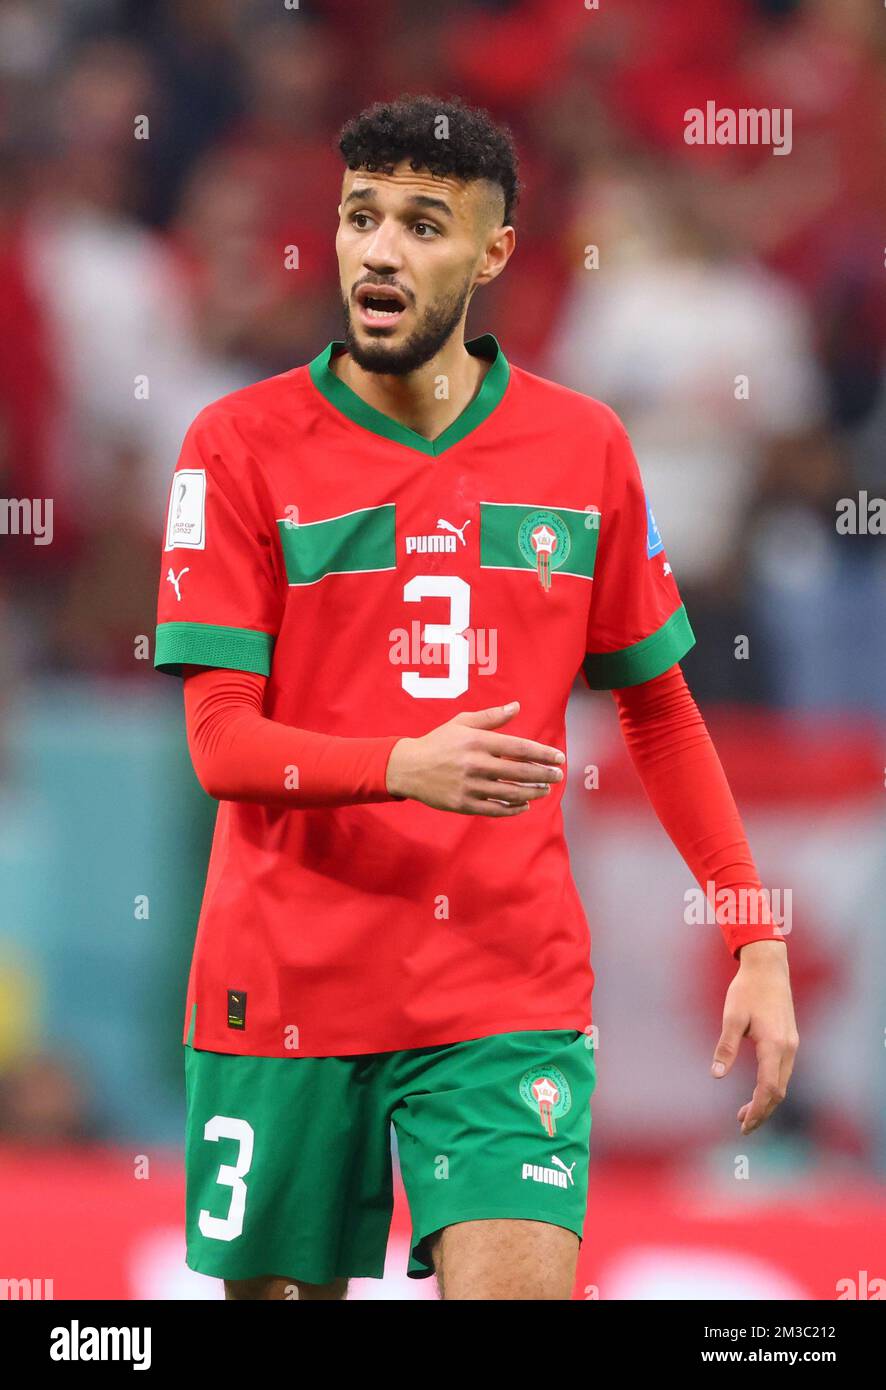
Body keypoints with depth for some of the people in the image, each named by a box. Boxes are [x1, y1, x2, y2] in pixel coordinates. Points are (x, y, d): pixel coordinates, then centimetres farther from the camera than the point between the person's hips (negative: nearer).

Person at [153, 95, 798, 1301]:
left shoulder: (585, 447, 5)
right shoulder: (243, 445, -2)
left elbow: (660, 712, 15)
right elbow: (221, 741, -9)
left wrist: (757, 940, 8)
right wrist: (405, 768, -27)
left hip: (512, 995, 1)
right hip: (285, 981, -1)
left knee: (518, 1285, -17)